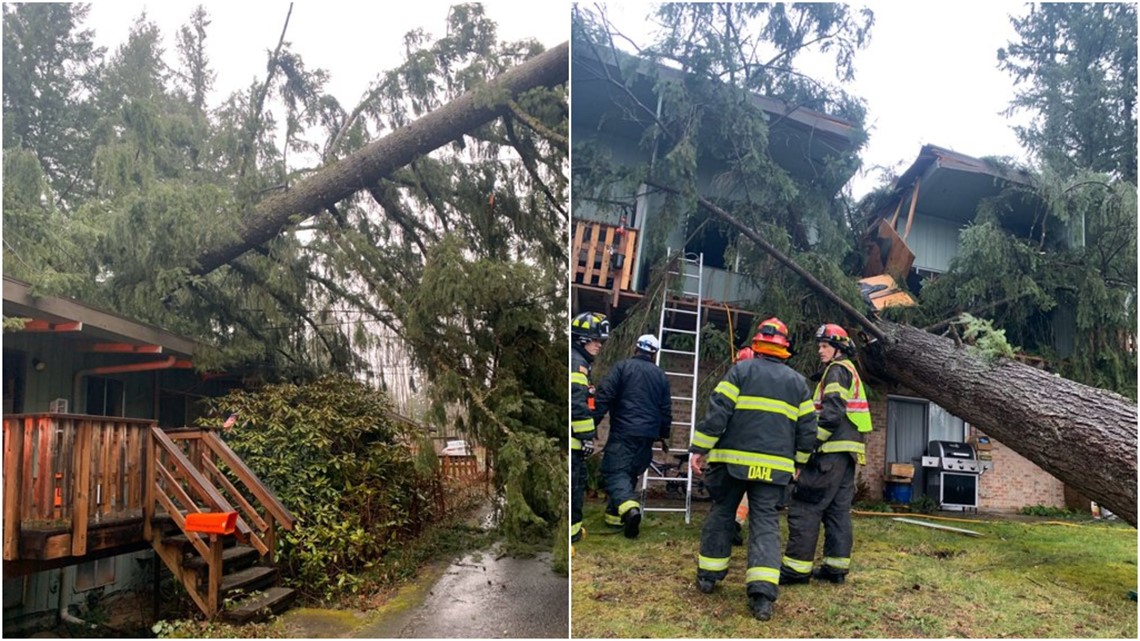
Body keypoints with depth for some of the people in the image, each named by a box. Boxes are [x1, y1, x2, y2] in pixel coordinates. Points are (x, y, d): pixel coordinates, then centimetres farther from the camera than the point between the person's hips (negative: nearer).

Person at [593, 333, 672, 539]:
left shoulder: (622, 367, 0)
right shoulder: (661, 376, 15)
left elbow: (604, 396, -9)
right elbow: (666, 409, 19)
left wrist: (593, 422, -7)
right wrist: (663, 434, 29)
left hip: (624, 431, -5)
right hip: (649, 434, 5)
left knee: (615, 472, -9)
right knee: (630, 473, 18)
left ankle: (629, 507, -32)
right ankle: (615, 514, 20)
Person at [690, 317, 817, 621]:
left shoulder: (741, 370, -1)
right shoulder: (798, 382, 11)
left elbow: (717, 411, -9)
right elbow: (807, 429, 13)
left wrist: (699, 449, -5)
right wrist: (797, 462, 24)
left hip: (734, 459, -2)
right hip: (774, 466, 2)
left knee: (721, 513, 14)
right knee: (765, 522, 2)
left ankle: (708, 575, 23)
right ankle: (763, 593, -11)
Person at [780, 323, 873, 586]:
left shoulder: (837, 370, -7)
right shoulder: (850, 372, 24)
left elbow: (832, 413, -18)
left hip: (834, 449, -10)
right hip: (847, 450, 10)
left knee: (805, 505, -9)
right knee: (838, 508, 11)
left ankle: (797, 567, -9)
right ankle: (836, 566, 14)